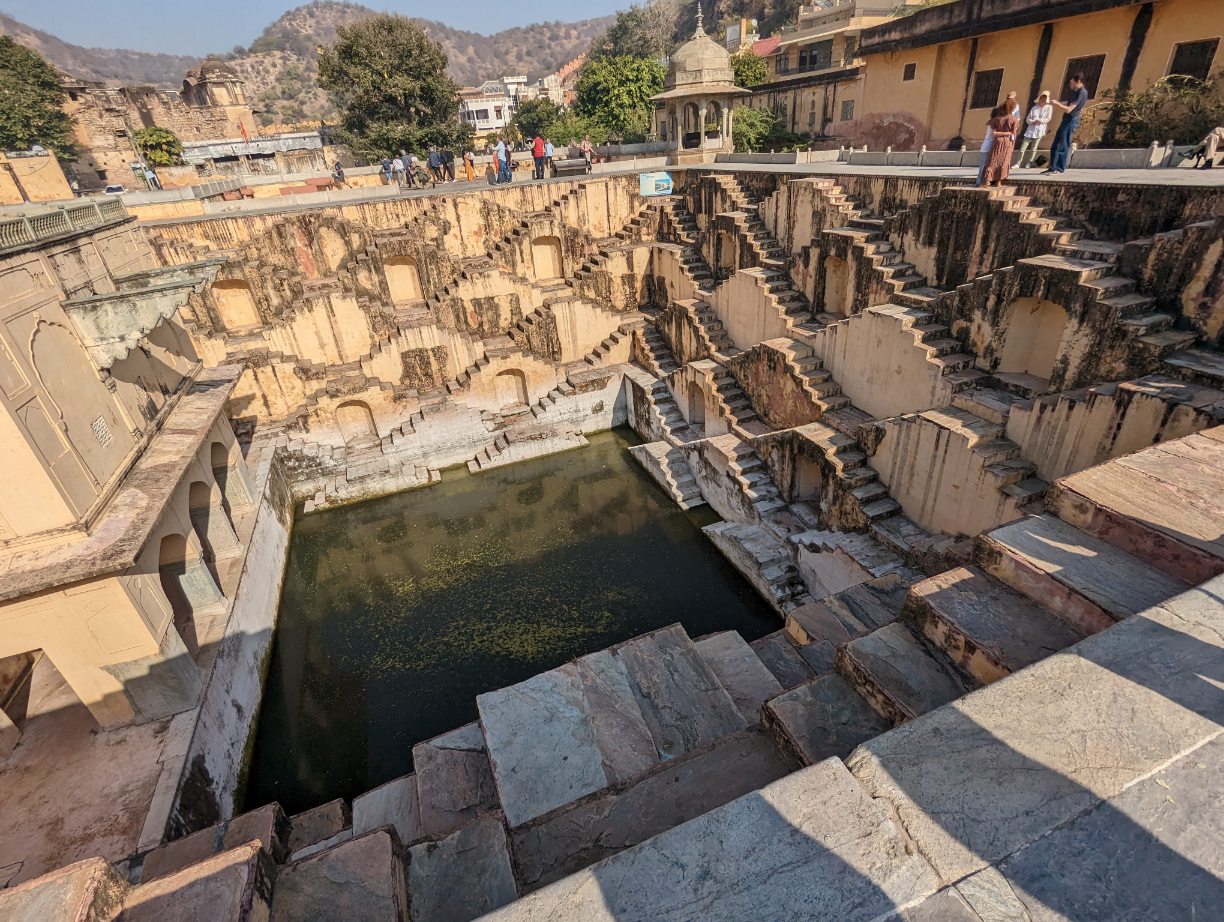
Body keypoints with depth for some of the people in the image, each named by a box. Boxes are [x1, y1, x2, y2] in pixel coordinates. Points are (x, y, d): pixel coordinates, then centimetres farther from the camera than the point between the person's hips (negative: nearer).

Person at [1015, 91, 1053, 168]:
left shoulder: (1049, 107, 6)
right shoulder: (1034, 108, 13)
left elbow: (1048, 118, 0)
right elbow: (1027, 119, 8)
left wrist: (1040, 121, -16)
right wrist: (1033, 122, -12)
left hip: (1039, 131, -2)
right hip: (1030, 130, 2)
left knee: (1033, 149, -4)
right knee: (1022, 148, -3)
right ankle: (1018, 163, 6)